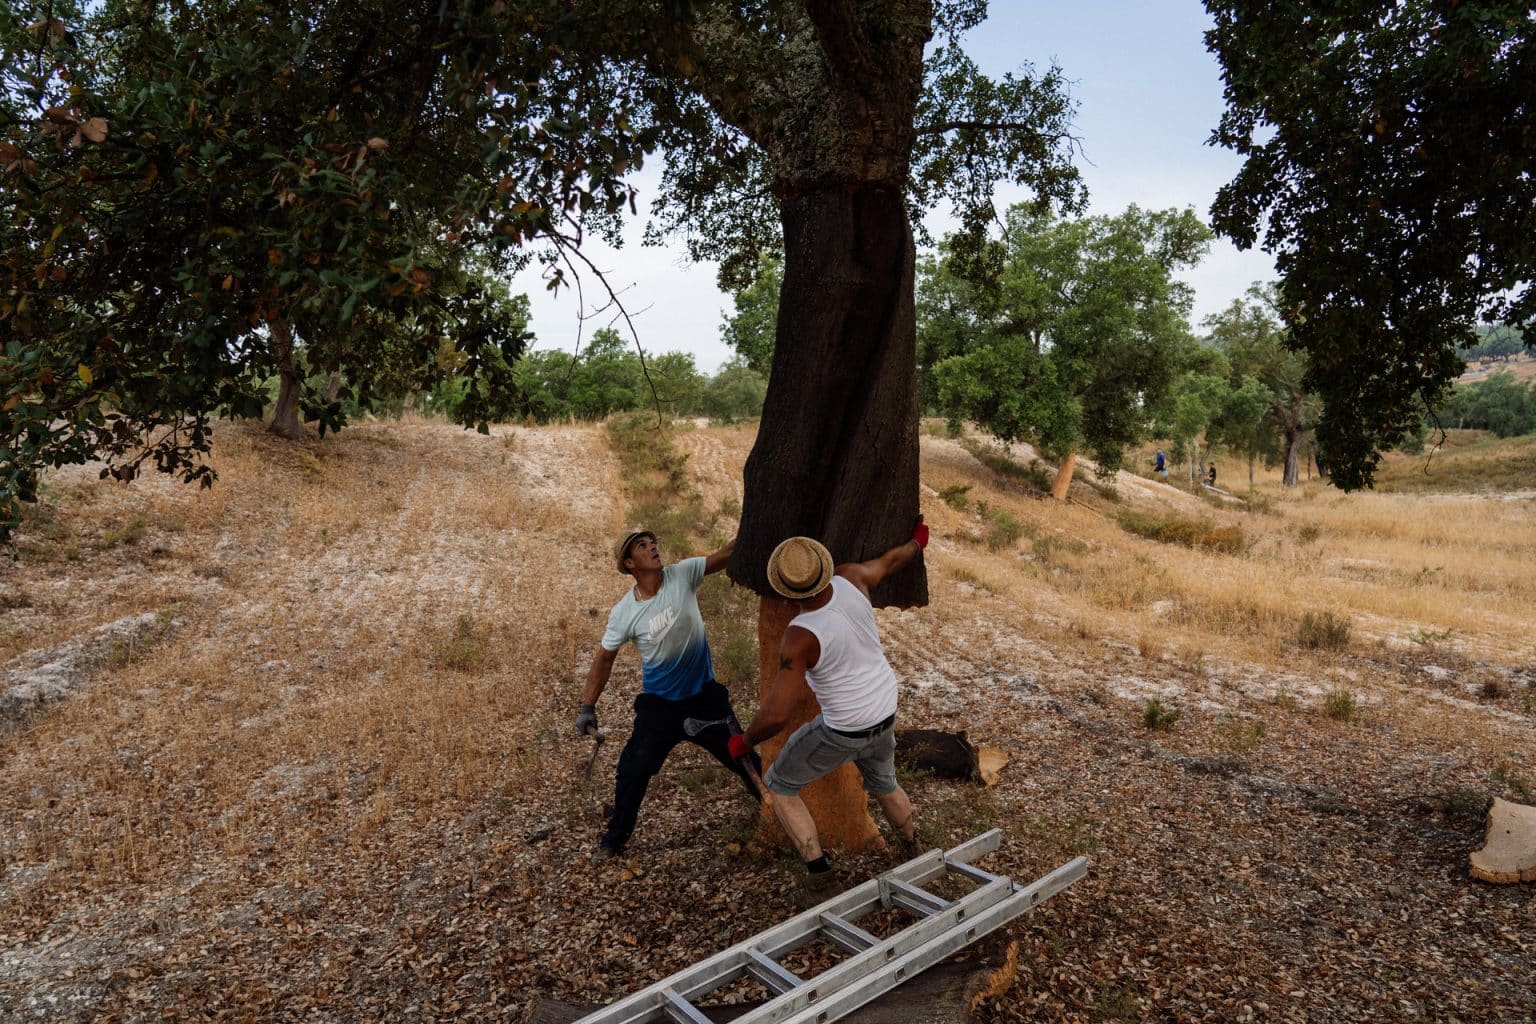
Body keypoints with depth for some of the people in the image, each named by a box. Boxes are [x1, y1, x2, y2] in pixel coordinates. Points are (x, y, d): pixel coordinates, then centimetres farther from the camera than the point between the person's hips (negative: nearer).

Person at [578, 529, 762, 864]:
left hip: (705, 696, 0)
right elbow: (605, 658, -3)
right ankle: (615, 837, 28)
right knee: (633, 770, 4)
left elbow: (727, 554, -20)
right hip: (659, 704, 0)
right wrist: (588, 707, -6)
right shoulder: (624, 613, -13)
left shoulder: (682, 574, -14)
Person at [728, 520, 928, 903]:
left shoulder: (799, 637, -31)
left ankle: (819, 873, 11)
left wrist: (744, 742, -9)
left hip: (843, 729, -7)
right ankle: (913, 852, 54)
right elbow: (890, 561, 7)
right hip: (885, 715, 7)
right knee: (883, 782, 34)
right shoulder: (850, 577, -16)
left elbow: (776, 715, -30)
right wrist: (917, 542, 29)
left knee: (779, 785, 15)